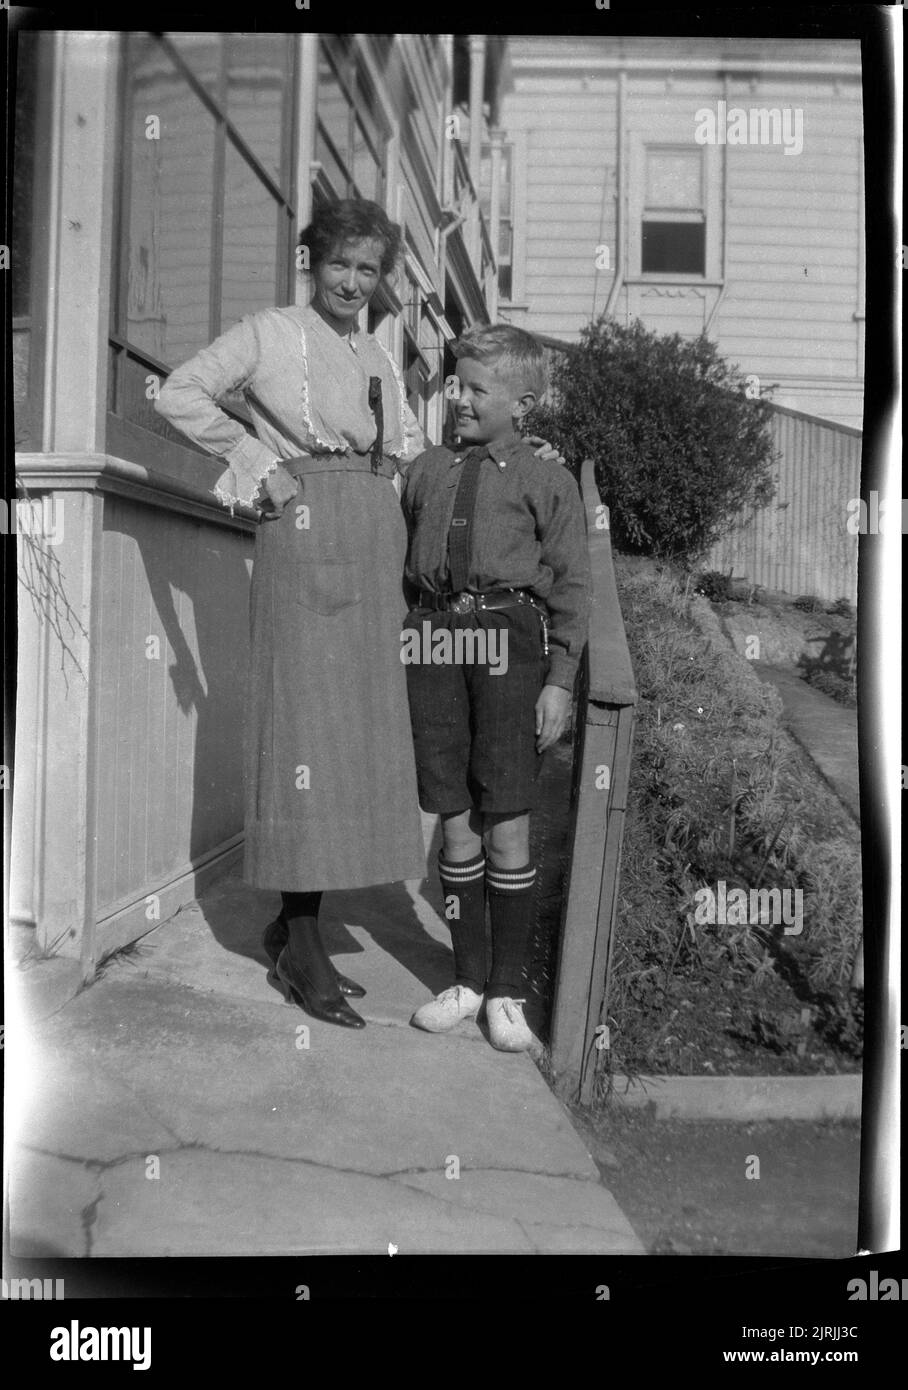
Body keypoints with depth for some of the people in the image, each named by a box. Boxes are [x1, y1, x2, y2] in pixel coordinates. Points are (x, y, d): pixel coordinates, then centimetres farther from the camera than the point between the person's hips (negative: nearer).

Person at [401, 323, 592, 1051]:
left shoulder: (547, 483, 7)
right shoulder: (426, 470, 17)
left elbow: (572, 588, 3)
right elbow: (402, 562, 20)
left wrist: (559, 682, -4)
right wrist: (399, 645, 12)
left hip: (509, 642, -3)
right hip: (435, 640, 3)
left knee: (507, 829, 0)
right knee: (455, 823, 7)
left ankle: (508, 990, 16)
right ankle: (467, 979, 22)